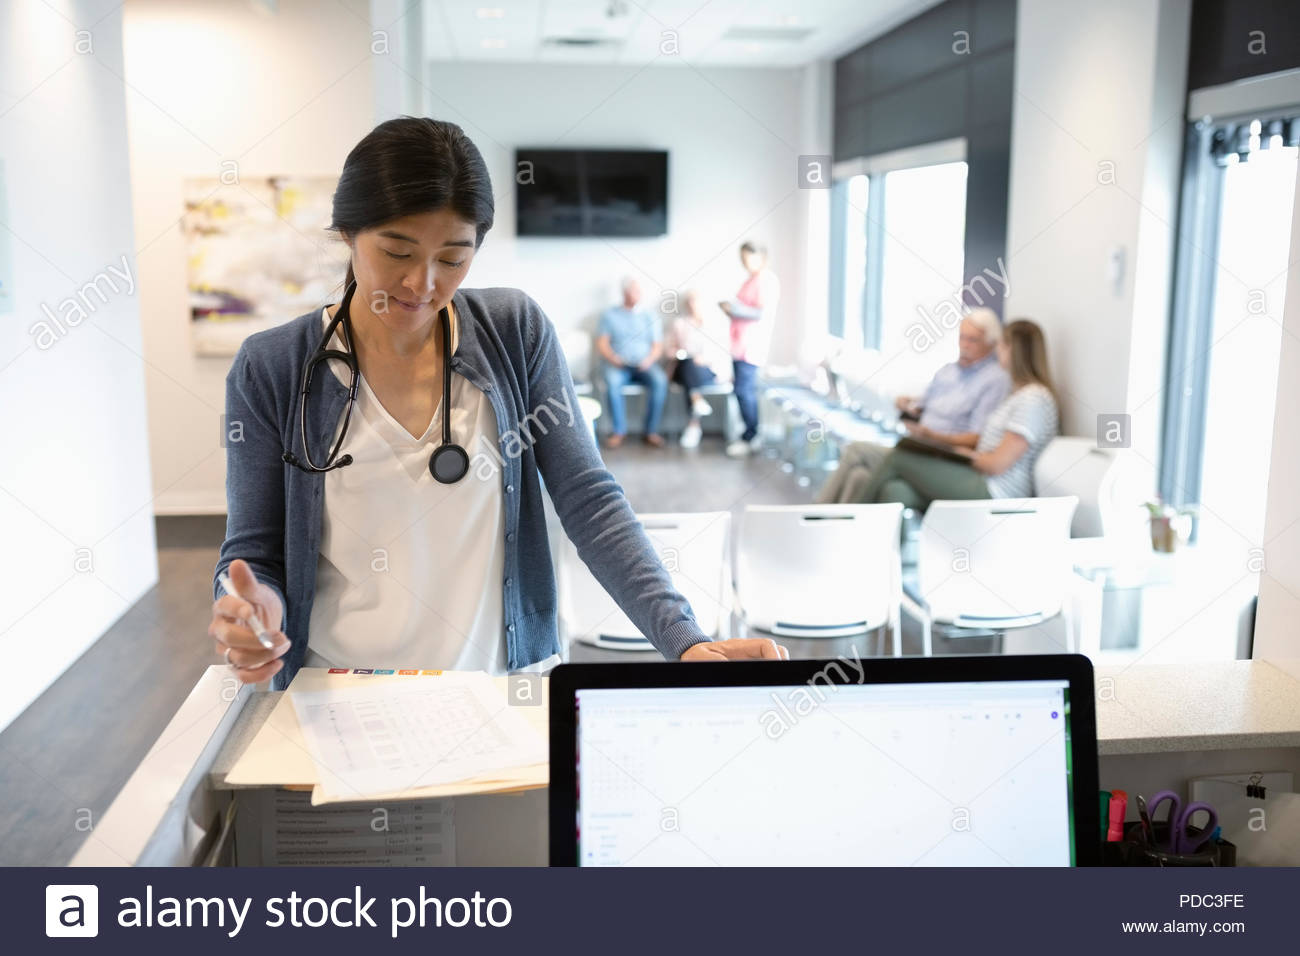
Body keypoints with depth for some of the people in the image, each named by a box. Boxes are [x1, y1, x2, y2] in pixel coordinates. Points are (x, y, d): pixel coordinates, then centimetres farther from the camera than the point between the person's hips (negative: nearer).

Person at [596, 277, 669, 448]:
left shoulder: (648, 317, 16)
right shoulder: (610, 314, 11)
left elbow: (658, 345, 10)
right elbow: (602, 343, 5)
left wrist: (650, 359, -11)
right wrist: (612, 358, -14)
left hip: (644, 365, 1)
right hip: (619, 365, -1)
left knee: (660, 381, -31)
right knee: (612, 381, -36)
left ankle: (651, 431, -24)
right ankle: (618, 431, -27)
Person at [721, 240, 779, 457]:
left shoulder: (767, 281, -11)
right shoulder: (750, 279, 19)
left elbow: (763, 313, -18)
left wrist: (735, 309, -16)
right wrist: (730, 308, 7)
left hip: (751, 346, -10)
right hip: (740, 344, 10)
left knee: (743, 389, -10)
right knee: (746, 390, 10)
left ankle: (750, 437, -3)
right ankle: (751, 437, 16)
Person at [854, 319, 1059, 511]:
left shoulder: (1034, 397, -11)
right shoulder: (1019, 394, 23)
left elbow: (998, 464, -15)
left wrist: (959, 453, 3)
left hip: (992, 496, -9)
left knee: (899, 456, -9)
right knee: (896, 491, -14)